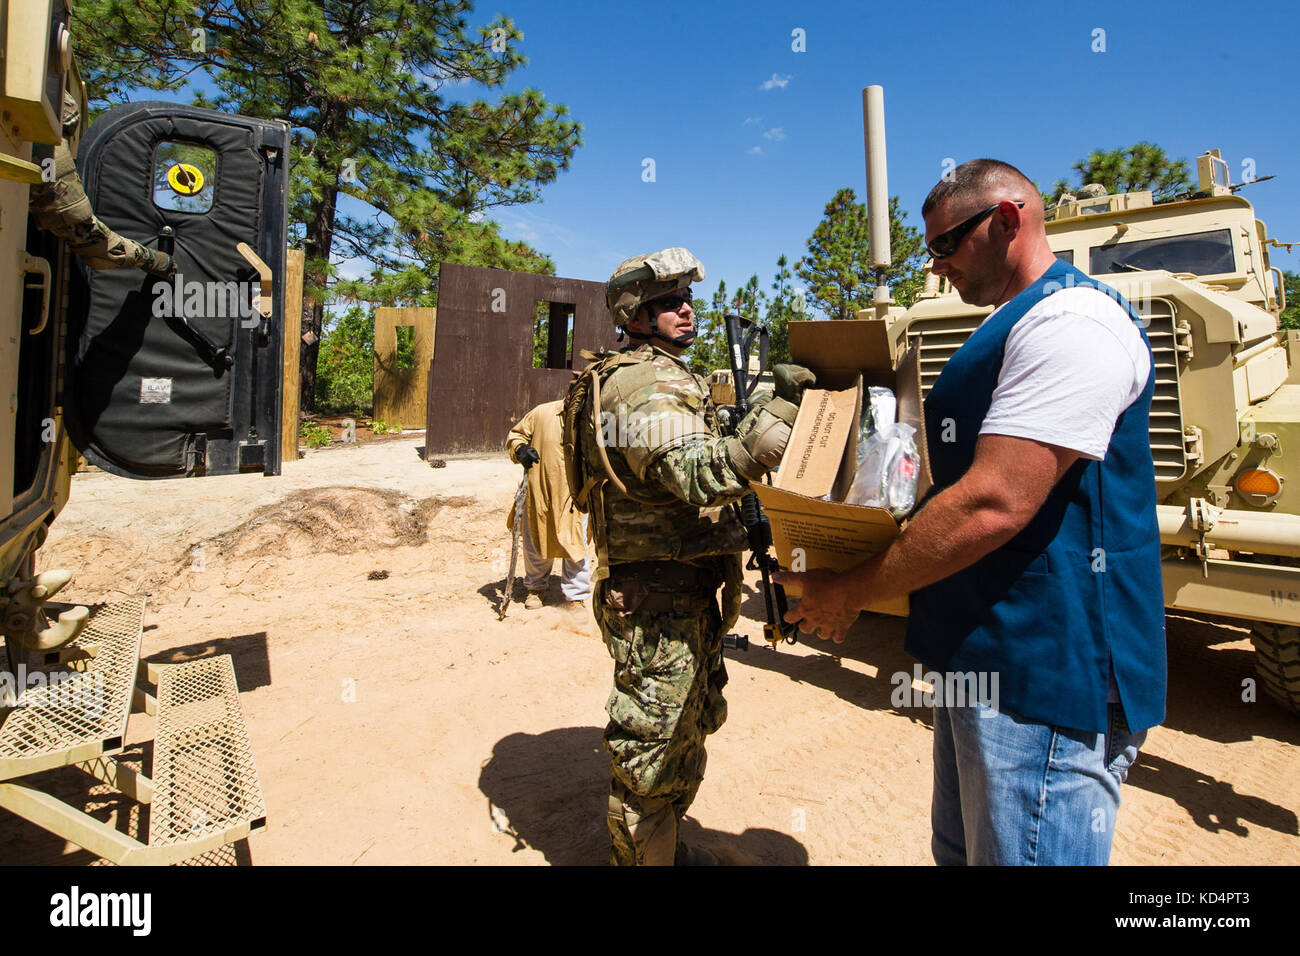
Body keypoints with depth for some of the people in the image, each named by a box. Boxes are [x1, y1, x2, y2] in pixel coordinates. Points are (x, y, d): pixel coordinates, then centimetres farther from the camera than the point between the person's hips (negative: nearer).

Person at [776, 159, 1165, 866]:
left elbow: (993, 506, -26)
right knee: (960, 850, 23)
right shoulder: (1013, 327, 18)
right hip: (984, 655, 10)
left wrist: (851, 591, -16)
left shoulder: (1072, 321, -17)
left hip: (1046, 678, -10)